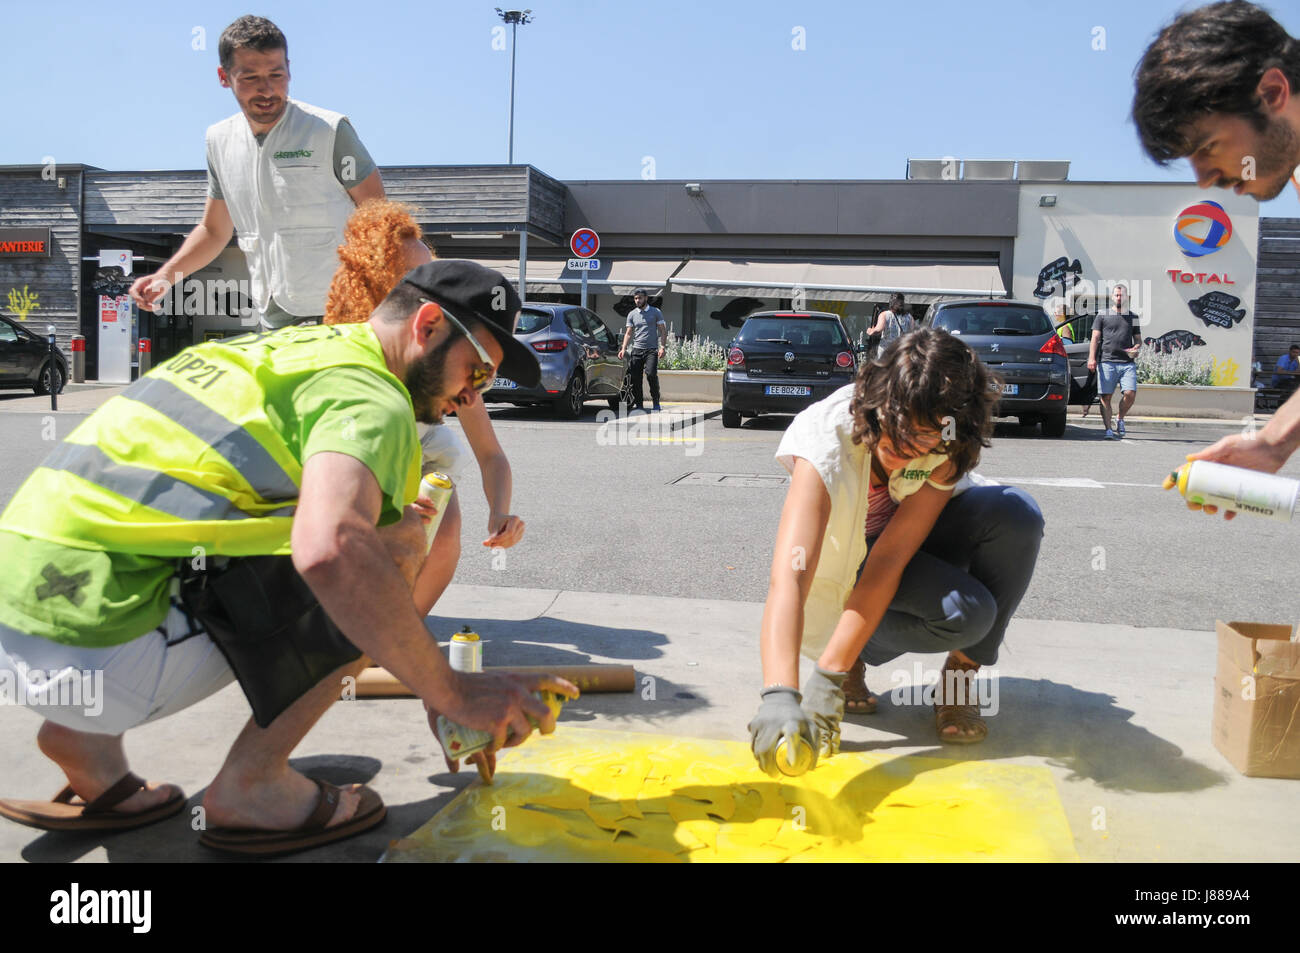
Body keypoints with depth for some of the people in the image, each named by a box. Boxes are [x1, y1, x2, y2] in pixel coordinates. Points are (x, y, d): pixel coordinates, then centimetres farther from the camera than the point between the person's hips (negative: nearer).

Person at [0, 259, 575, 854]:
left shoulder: (283, 345, 19)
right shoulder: (369, 398, -11)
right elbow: (330, 550, -31)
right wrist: (451, 692, -21)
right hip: (95, 653, -9)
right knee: (390, 558, -6)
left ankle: (86, 739, 18)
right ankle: (251, 785, 2)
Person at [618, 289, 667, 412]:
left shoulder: (656, 312, 6)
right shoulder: (632, 314, 13)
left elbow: (663, 331, 4)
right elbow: (628, 333, 13)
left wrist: (662, 347, -8)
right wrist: (623, 348, 0)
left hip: (651, 350, -3)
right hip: (636, 350, 3)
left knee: (651, 374, -20)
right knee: (635, 377, -3)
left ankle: (656, 402, -6)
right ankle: (638, 404, 9)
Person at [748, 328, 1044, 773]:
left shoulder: (949, 440, -26)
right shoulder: (828, 438, -34)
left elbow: (892, 554, -32)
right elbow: (787, 577, -46)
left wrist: (828, 677, -38)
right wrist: (780, 696, -60)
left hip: (919, 541, 3)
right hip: (845, 563, -3)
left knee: (1016, 515, -29)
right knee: (964, 613, -33)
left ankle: (961, 671, -8)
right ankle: (856, 655, -1)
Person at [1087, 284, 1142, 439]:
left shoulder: (1133, 318, 19)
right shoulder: (1103, 316, 12)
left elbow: (1138, 340, 23)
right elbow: (1095, 338, 5)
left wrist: (1136, 348, -1)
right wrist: (1092, 358, -8)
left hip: (1127, 363, 1)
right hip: (1107, 362, -1)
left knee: (1130, 394, -14)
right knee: (1105, 397, -6)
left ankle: (1120, 418, 10)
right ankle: (1108, 429, -2)